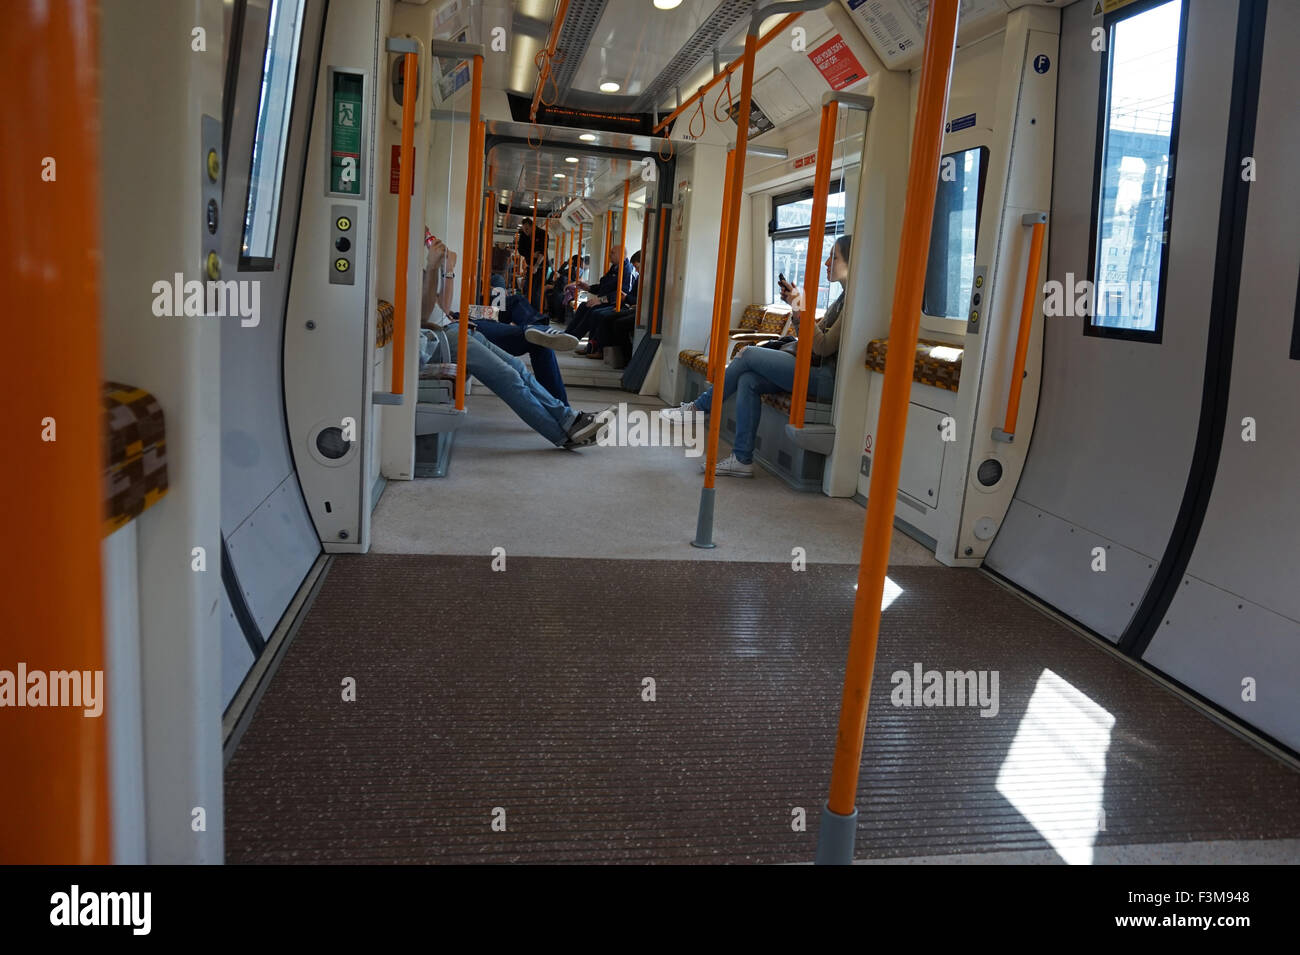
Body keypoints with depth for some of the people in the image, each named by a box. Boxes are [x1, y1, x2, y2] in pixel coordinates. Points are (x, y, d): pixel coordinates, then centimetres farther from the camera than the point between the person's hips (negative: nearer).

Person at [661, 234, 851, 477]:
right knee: (748, 380, -6)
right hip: (817, 370, 9)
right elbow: (811, 339, 18)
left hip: (827, 377, -9)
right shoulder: (843, 297, 22)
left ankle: (699, 407, 5)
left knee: (749, 354, -9)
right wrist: (795, 304, 7)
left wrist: (801, 308, -12)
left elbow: (823, 347, -17)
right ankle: (742, 459, -7)